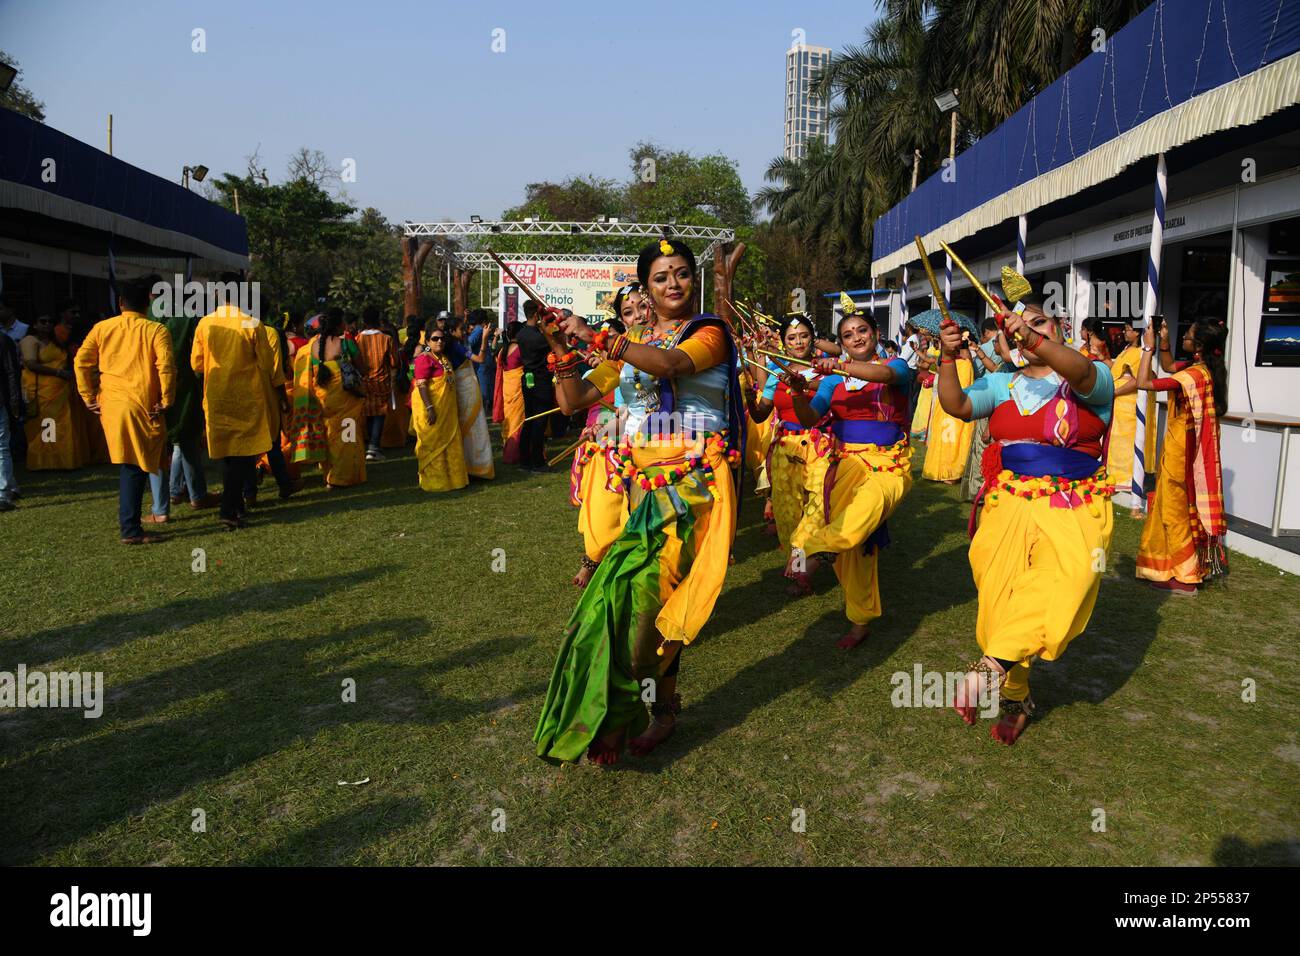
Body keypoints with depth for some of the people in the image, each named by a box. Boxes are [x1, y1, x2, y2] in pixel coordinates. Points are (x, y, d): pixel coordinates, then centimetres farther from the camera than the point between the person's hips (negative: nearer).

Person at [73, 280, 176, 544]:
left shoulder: (102, 328, 8)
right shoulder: (156, 330, -4)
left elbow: (81, 361, 3)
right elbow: (166, 366, -16)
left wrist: (88, 397, 9)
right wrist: (166, 401, -7)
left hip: (110, 405, 4)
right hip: (143, 406, -4)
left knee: (129, 464, 19)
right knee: (135, 466, -3)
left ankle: (129, 520, 26)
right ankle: (130, 529, -4)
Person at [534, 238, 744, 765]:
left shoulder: (709, 332, 2)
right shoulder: (628, 344, 17)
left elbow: (670, 364, -21)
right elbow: (578, 397, 13)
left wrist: (596, 337, -23)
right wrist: (562, 351, -4)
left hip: (694, 480, -5)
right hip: (644, 478, 5)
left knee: (638, 584, -18)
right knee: (655, 591, 2)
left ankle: (614, 715, -9)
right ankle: (664, 703, 17)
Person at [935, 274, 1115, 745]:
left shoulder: (1092, 380, 1)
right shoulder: (1002, 384, 13)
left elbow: (1082, 371, -23)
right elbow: (956, 405, -1)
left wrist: (1036, 337, -37)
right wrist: (948, 358, -15)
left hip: (1073, 511, -3)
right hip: (1009, 507, 3)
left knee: (1066, 580, -29)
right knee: (1000, 597, 0)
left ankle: (994, 663, -25)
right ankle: (1014, 697, 16)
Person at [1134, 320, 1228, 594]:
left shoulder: (1194, 375, -25)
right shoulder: (1208, 369, 2)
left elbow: (1144, 383, -26)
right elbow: (1169, 366, 19)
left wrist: (1148, 347, -16)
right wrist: (1164, 343, 4)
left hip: (1181, 451, -9)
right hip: (1198, 449, 9)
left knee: (1175, 509, 1)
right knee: (1191, 508, 19)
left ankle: (1183, 577, 9)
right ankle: (1197, 568, 32)